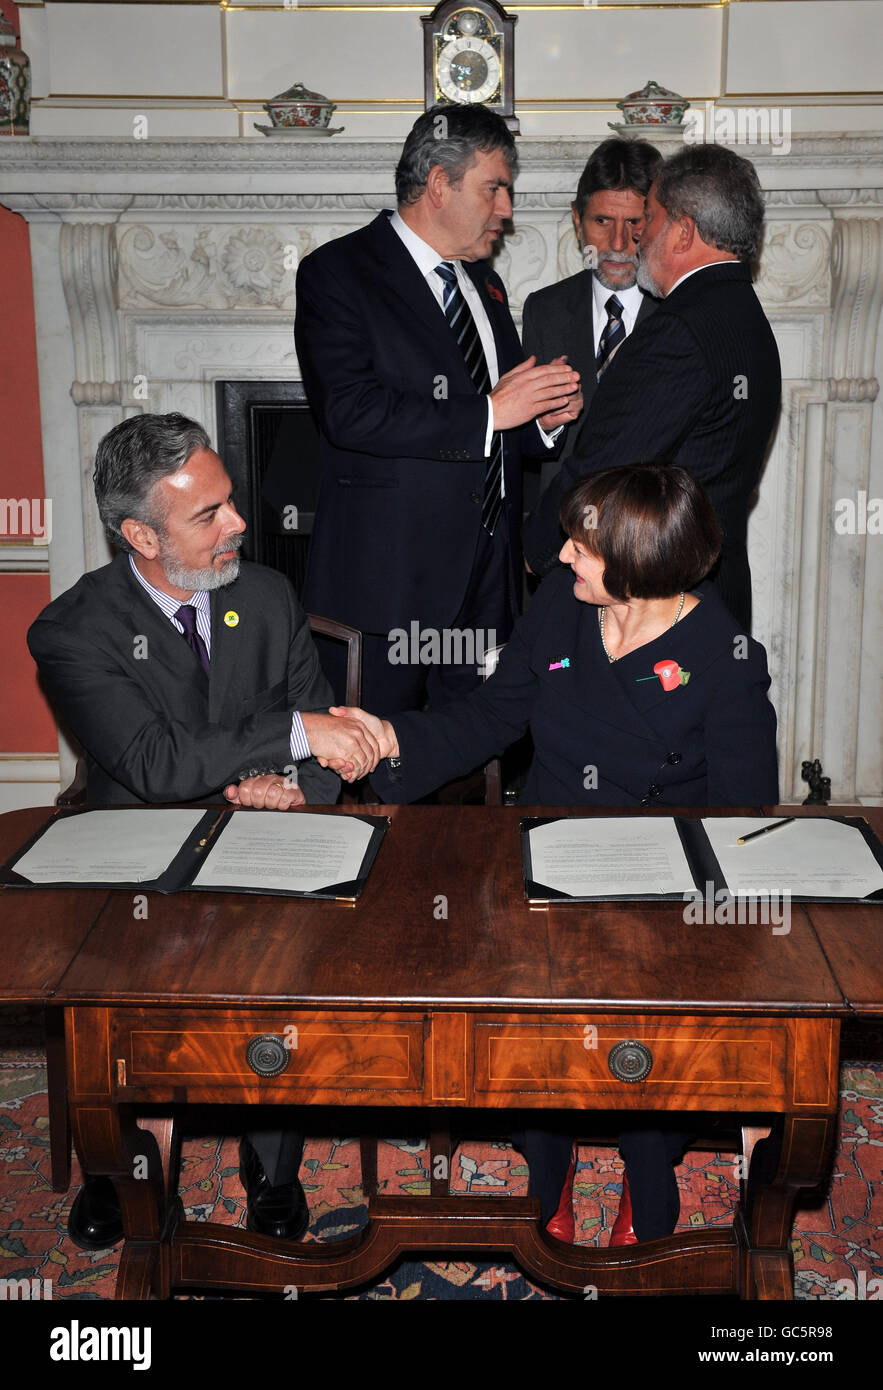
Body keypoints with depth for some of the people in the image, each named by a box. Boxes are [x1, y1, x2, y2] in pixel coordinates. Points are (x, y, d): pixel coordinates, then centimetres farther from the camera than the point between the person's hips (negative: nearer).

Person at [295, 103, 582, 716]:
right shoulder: (335, 273, -6)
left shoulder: (483, 280, 19)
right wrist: (487, 413, -18)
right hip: (391, 568, -6)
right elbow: (350, 412, -20)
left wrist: (544, 411, 2)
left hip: (488, 567, 7)